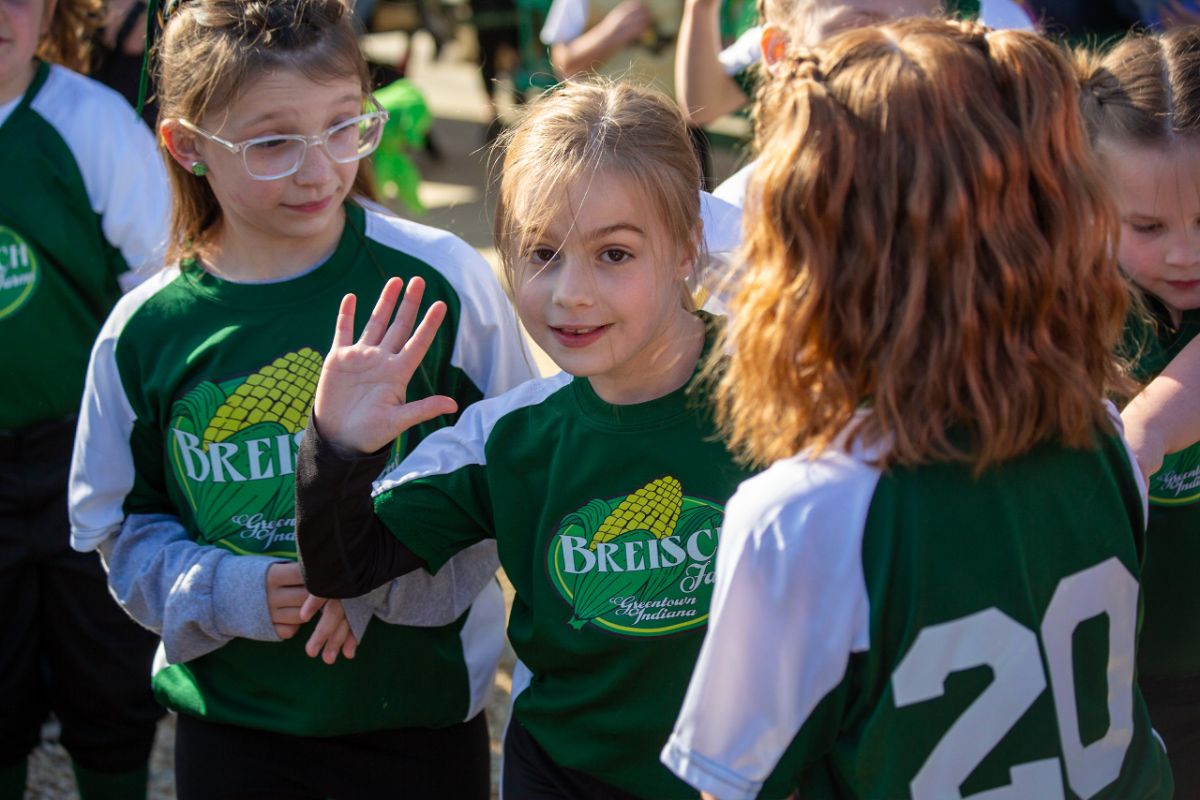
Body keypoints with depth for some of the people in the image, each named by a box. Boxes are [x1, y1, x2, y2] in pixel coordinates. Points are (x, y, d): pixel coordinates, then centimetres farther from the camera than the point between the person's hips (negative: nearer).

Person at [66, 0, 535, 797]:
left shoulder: (440, 281, -11)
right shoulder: (146, 332, -5)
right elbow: (120, 524, 5)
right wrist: (227, 591, -13)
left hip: (420, 706, -1)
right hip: (229, 712, 2)